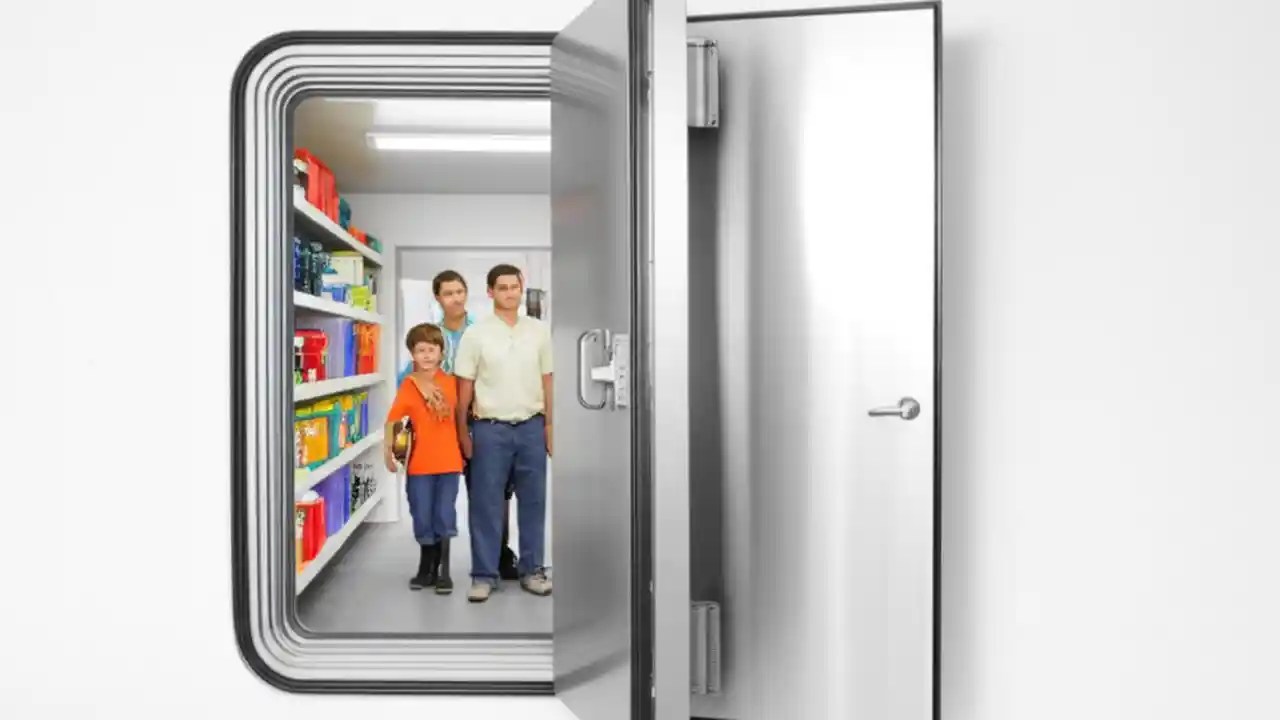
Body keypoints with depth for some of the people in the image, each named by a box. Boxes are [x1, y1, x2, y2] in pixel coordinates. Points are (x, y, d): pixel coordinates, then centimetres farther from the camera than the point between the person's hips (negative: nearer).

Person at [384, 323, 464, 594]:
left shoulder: (450, 382, 0)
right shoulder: (408, 386, -6)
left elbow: (460, 412, 11)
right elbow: (392, 421, -7)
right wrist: (388, 450, -14)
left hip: (449, 461, 1)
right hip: (419, 463, -1)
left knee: (445, 517, 6)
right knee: (423, 519, 10)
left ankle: (442, 571, 19)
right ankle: (426, 568, 28)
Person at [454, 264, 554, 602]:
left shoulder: (539, 330, 5)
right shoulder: (475, 334, -3)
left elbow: (547, 382, 9)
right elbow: (464, 387, -1)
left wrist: (549, 425, 8)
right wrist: (463, 433, -2)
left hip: (531, 427, 3)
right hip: (490, 429, -2)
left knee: (533, 501, 9)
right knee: (486, 504, 3)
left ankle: (532, 570, 21)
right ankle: (484, 575, 13)